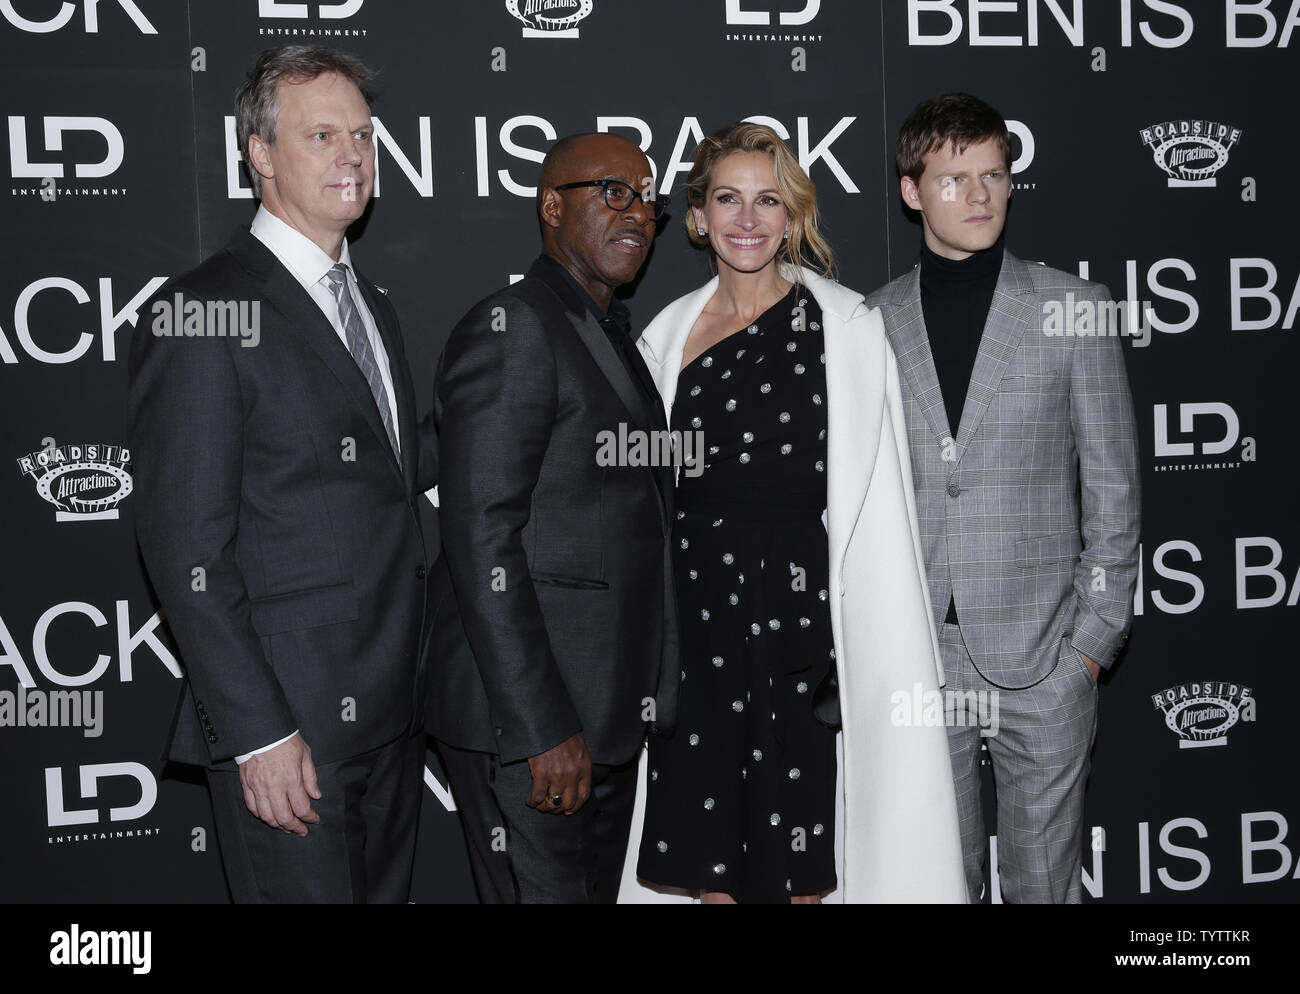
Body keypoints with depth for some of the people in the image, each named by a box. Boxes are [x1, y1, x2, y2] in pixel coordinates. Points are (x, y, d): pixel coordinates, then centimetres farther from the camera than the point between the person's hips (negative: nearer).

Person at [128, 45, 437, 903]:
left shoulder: (372, 306, 15)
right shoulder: (201, 312, -12)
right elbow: (186, 548, -15)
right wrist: (257, 734, -17)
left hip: (392, 717, 8)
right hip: (288, 724, -8)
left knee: (387, 891, 18)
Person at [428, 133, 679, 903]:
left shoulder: (617, 338, 18)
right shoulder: (512, 327, -12)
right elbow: (481, 543, -19)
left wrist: (637, 707, 14)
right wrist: (542, 730, -21)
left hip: (610, 722, 9)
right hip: (524, 726, -9)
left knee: (600, 890, 17)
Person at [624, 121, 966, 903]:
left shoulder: (846, 325, -3)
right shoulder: (669, 334, 8)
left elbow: (877, 500, -5)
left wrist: (890, 655, -8)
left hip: (799, 606, -3)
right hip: (696, 617, 3)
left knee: (796, 868, 5)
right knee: (707, 862, 10)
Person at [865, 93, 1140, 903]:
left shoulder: (1073, 307, 2)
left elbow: (1113, 485, 2)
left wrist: (1096, 636, -3)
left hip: (1041, 653, -1)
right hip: (915, 653, 1)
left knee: (1045, 879, 9)